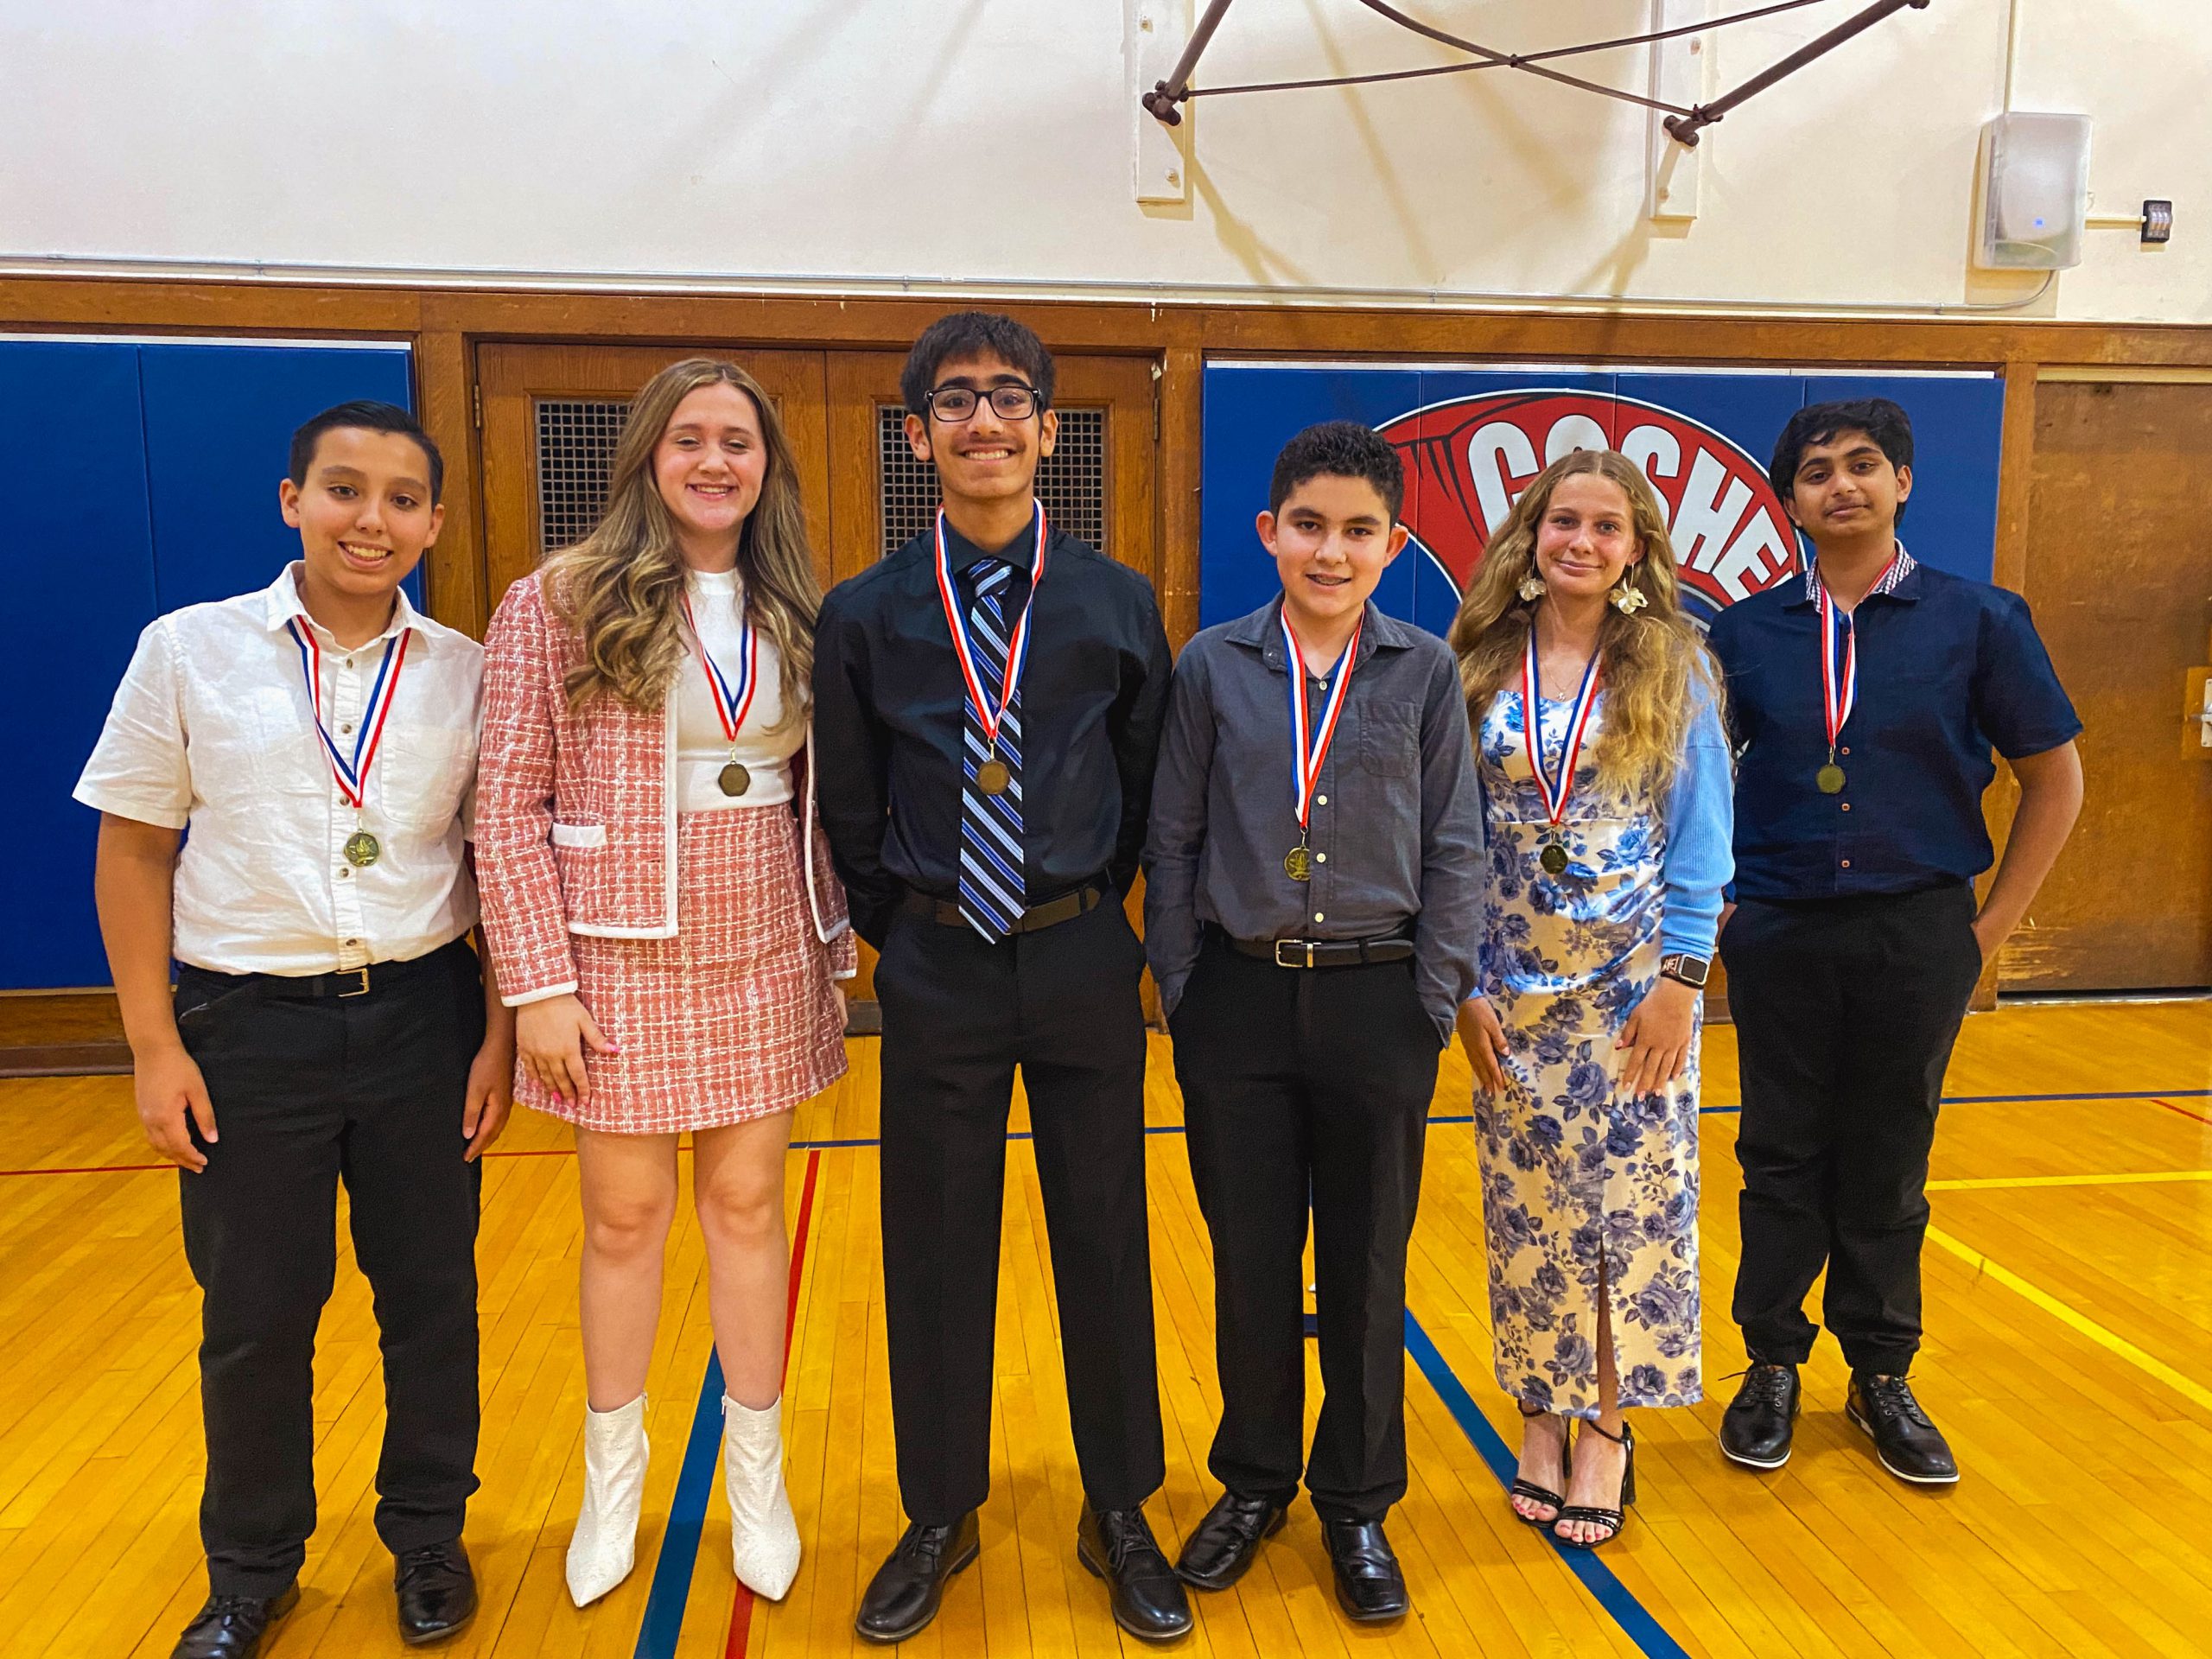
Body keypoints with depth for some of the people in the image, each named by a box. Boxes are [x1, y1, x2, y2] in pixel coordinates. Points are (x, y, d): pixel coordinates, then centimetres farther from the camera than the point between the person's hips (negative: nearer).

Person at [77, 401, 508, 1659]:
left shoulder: (465, 673, 0)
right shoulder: (190, 652, -2)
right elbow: (133, 851, 0)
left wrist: (499, 1033, 0)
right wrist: (155, 1045, -3)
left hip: (423, 1016, 1)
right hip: (250, 1024, -1)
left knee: (431, 1295, 12)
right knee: (254, 1315, 11)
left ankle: (428, 1534, 34)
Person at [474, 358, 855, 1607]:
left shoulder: (796, 613, 7)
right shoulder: (559, 603, -6)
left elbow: (820, 799, 10)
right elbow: (512, 805, -8)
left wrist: (835, 945, 7)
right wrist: (540, 983, -12)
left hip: (763, 953, 3)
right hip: (622, 953, -3)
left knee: (748, 1203, 11)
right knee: (626, 1216, 9)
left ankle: (758, 1476, 27)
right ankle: (614, 1478, 31)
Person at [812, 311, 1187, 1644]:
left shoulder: (1119, 607, 0)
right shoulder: (865, 618, -2)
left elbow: (1149, 787, 9)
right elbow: (850, 810, 7)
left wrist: (1088, 915, 8)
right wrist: (902, 934, 7)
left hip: (1083, 963, 0)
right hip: (937, 970, 0)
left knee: (1105, 1236, 10)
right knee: (934, 1248, 10)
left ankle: (1120, 1514, 30)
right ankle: (939, 1519, 31)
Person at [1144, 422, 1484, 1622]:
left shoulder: (1424, 673, -1)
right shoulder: (1213, 667, 0)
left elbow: (1454, 849, 2)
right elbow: (1173, 842, 3)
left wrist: (1434, 1006, -2)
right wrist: (1181, 992, 0)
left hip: (1376, 1003, 0)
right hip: (1239, 997, 1)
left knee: (1366, 1266, 11)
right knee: (1249, 1259, 12)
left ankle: (1358, 1503, 30)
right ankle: (1254, 1481, 33)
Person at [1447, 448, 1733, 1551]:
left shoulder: (1674, 668, 0)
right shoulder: (1481, 667, 2)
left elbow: (1702, 831, -2)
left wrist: (1682, 977, -8)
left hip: (1637, 977, -1)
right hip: (1515, 981, 1)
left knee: (1633, 1195, 4)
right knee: (1526, 1201, 7)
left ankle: (1609, 1424, 20)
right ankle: (1540, 1413, 24)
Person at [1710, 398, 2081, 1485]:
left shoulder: (1979, 620, -2)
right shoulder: (1747, 632, 2)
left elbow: (2054, 778, 3)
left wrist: (1994, 922, -1)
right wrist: (1712, 904, 1)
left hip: (1917, 935, -1)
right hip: (1778, 934, 1)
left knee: (1888, 1164, 10)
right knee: (1783, 1158, 10)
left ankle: (1881, 1376, 26)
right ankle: (1773, 1364, 25)